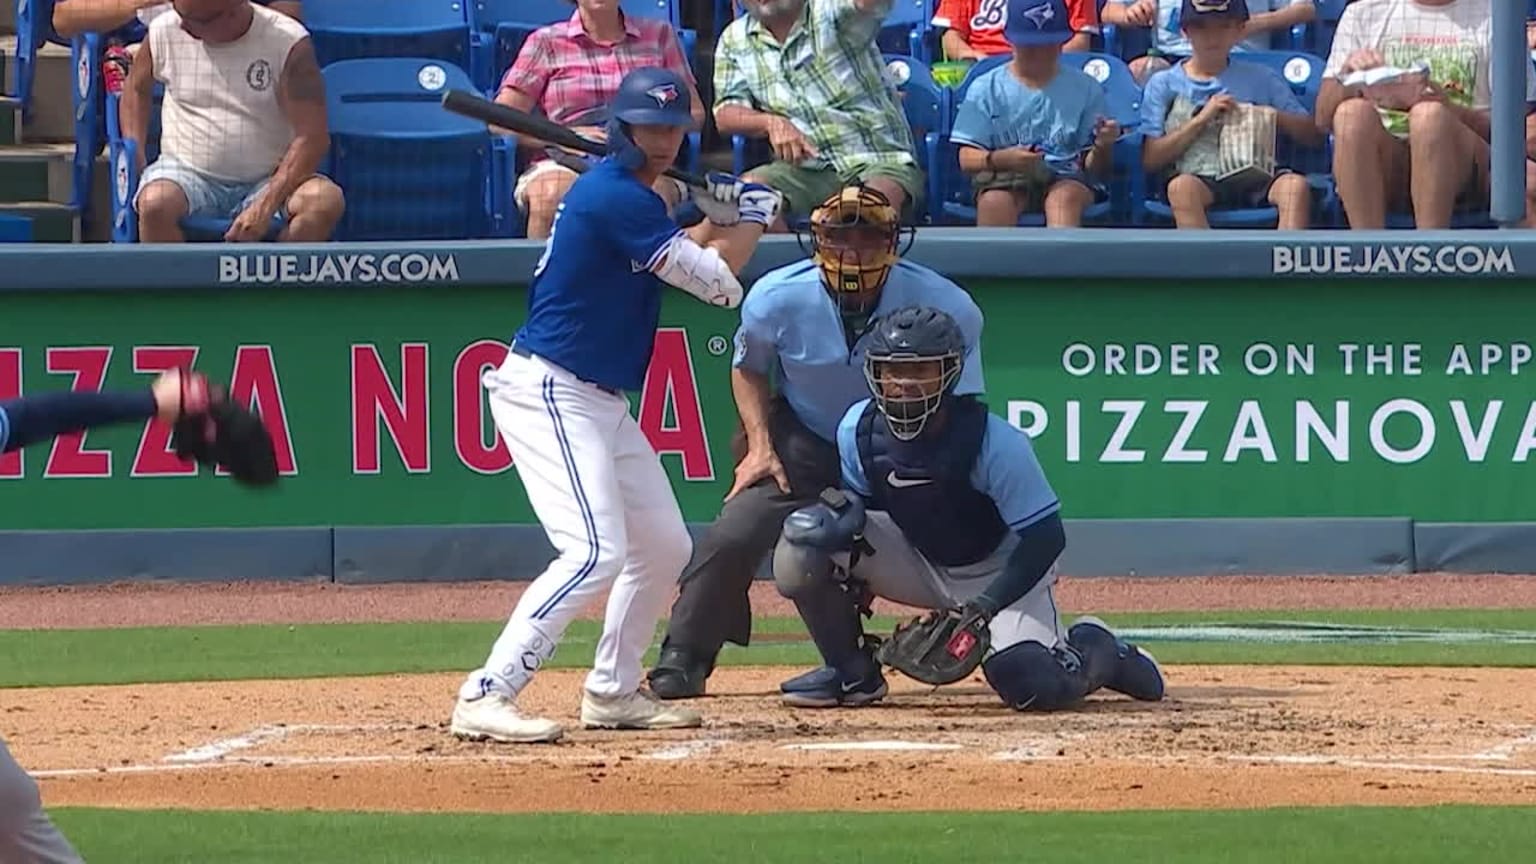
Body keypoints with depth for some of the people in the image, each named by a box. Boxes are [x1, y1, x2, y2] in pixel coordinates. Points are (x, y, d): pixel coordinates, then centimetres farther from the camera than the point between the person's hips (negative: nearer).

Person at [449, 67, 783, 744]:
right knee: (597, 552, -22)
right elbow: (716, 282, -14)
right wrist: (753, 215, 3)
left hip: (600, 402, 11)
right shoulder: (615, 195, -18)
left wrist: (721, 219, 9)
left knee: (664, 547, 16)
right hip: (548, 394, -11)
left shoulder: (628, 193, 13)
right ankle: (485, 698, -26)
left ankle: (612, 692, 27)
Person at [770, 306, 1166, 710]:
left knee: (1035, 687, -29)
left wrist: (985, 606, -33)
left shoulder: (998, 443, -29)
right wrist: (842, 511, -24)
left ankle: (1094, 651, 11)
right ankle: (852, 673, -1)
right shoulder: (859, 430, -15)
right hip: (920, 562, 4)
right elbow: (858, 498, 1)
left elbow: (1045, 537, -24)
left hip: (1000, 571, -4)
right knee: (805, 535, -20)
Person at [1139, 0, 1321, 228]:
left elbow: (1313, 135, 17)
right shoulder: (1165, 84, 14)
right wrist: (1201, 120, -4)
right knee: (1181, 186, -37)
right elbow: (1150, 160, 4)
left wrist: (1275, 117, -3)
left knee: (1295, 185, -31)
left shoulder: (1261, 78, 19)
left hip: (1253, 178, 2)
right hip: (1200, 179, -2)